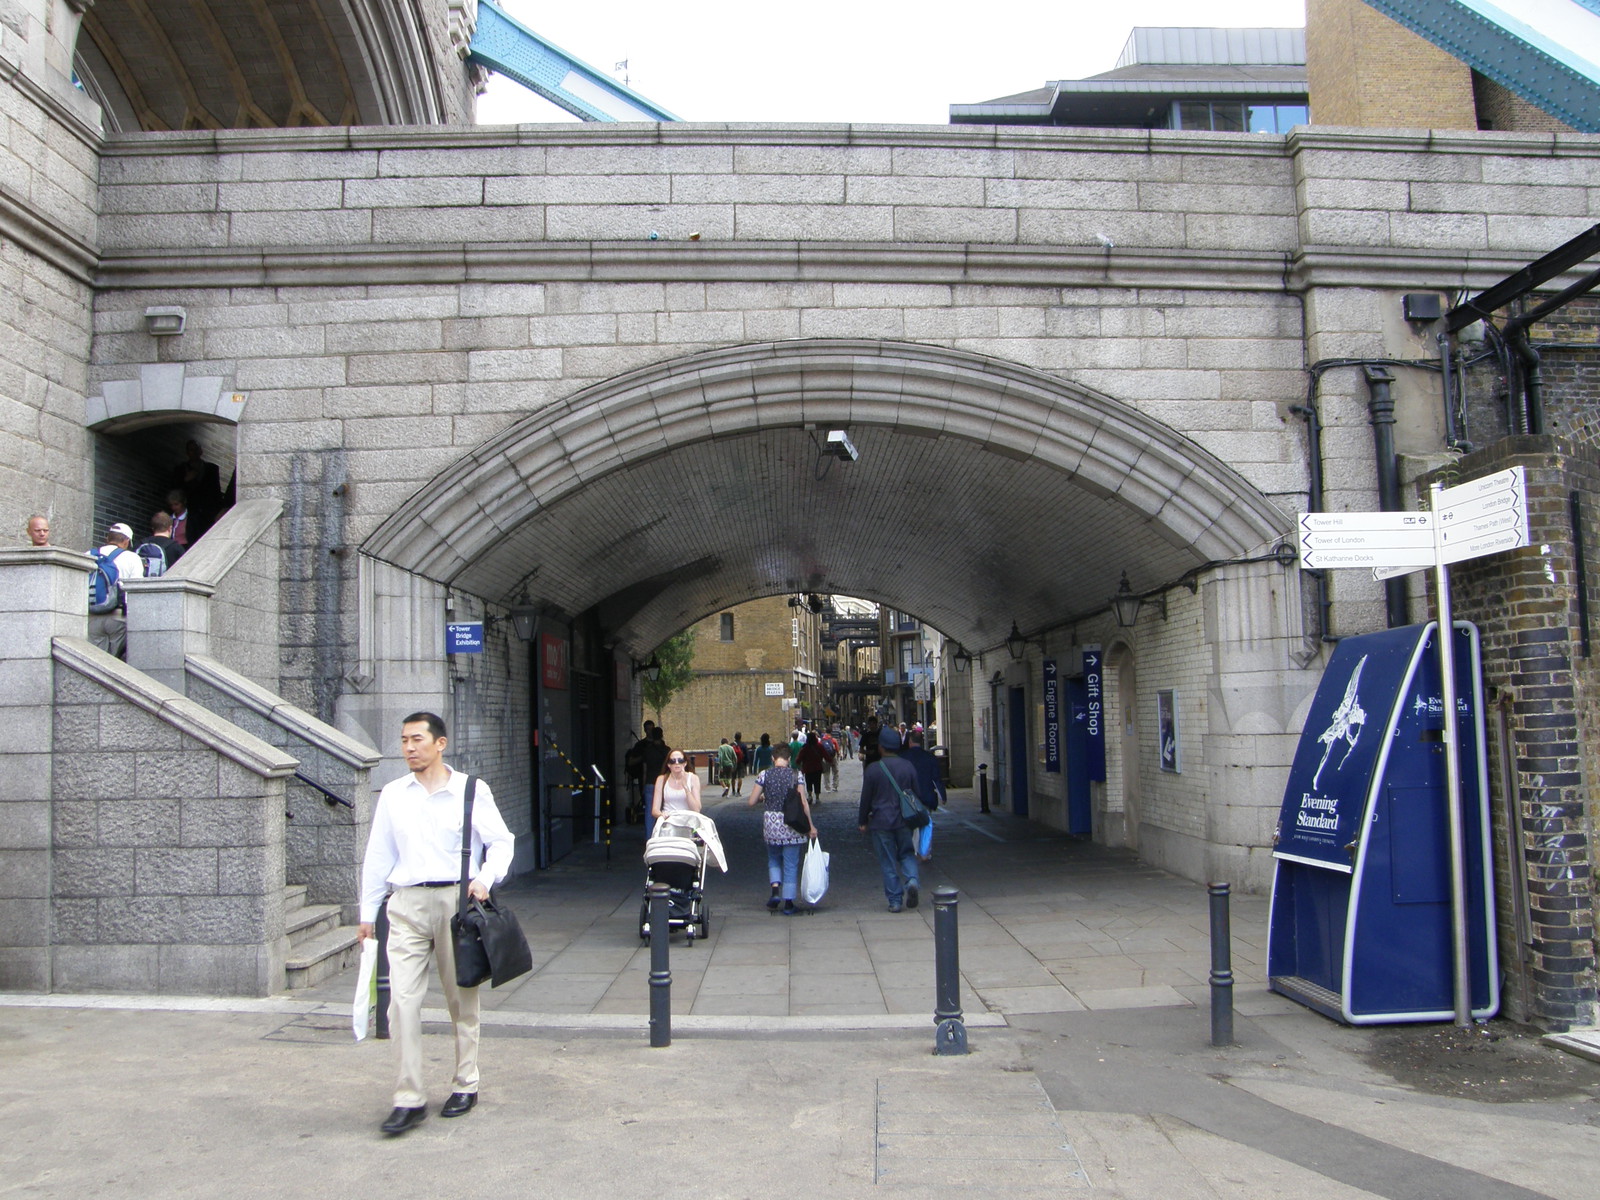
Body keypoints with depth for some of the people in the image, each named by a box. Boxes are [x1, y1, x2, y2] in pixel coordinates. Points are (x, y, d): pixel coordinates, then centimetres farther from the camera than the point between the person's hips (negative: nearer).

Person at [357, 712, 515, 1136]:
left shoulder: (471, 791, 0)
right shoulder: (393, 795, 10)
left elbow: (501, 841, 4)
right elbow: (378, 855, 14)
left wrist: (485, 879, -13)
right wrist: (368, 912, 14)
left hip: (456, 900, -2)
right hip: (407, 903, 2)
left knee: (462, 999, 8)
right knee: (402, 1000, -8)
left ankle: (466, 1085, 23)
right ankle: (409, 1100, -3)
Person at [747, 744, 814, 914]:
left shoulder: (764, 775, -3)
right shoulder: (796, 775, -5)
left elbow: (751, 802, -3)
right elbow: (804, 803, -8)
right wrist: (810, 825, 0)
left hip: (771, 823, 1)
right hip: (791, 824, -1)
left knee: (773, 859, 23)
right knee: (791, 864, 9)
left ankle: (775, 890, 2)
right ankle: (788, 903, 11)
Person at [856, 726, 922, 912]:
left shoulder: (872, 770, -8)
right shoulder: (909, 767, 0)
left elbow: (866, 798, -3)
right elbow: (917, 794, 8)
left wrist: (863, 821, 9)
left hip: (881, 822, -2)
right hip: (904, 820, 2)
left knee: (888, 862, 5)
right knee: (907, 853, 17)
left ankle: (894, 900, 5)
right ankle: (912, 880, -12)